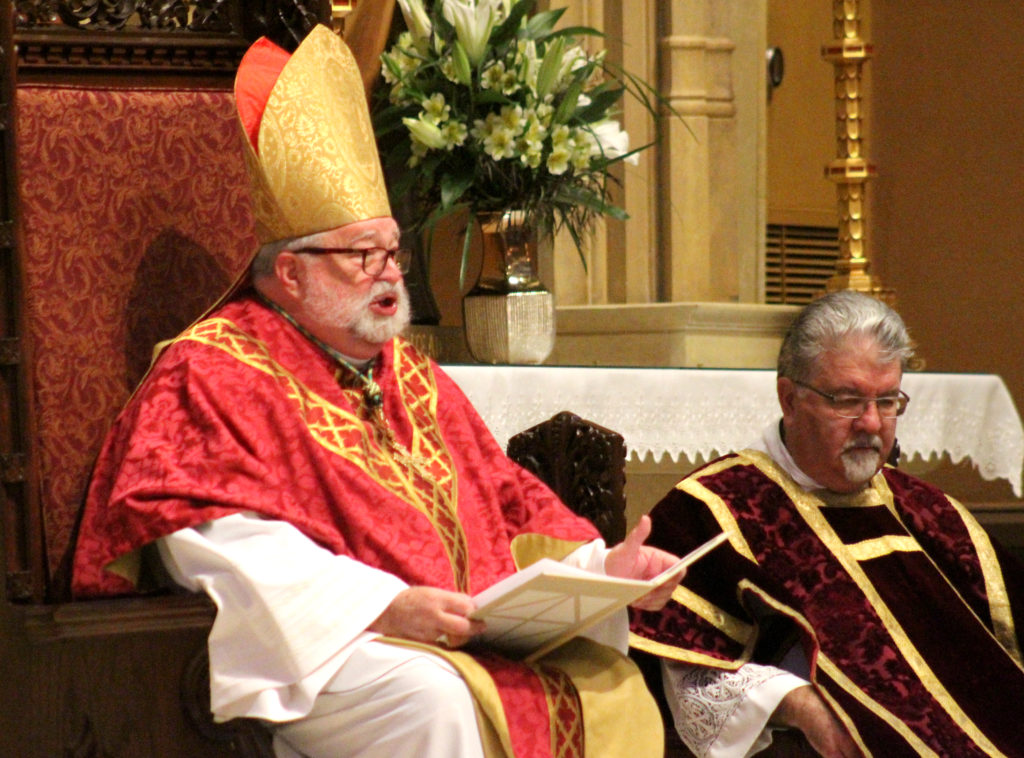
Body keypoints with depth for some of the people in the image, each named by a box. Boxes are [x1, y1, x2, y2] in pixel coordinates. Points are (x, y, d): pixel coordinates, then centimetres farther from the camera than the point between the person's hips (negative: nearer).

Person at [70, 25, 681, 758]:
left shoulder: (409, 373, 21)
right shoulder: (215, 370, -3)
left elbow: (507, 501, 24)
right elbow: (216, 537, -17)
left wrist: (601, 565, 4)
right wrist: (381, 605, -26)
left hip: (473, 633, 7)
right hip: (310, 648, -7)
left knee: (604, 678, -12)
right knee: (433, 696, -33)